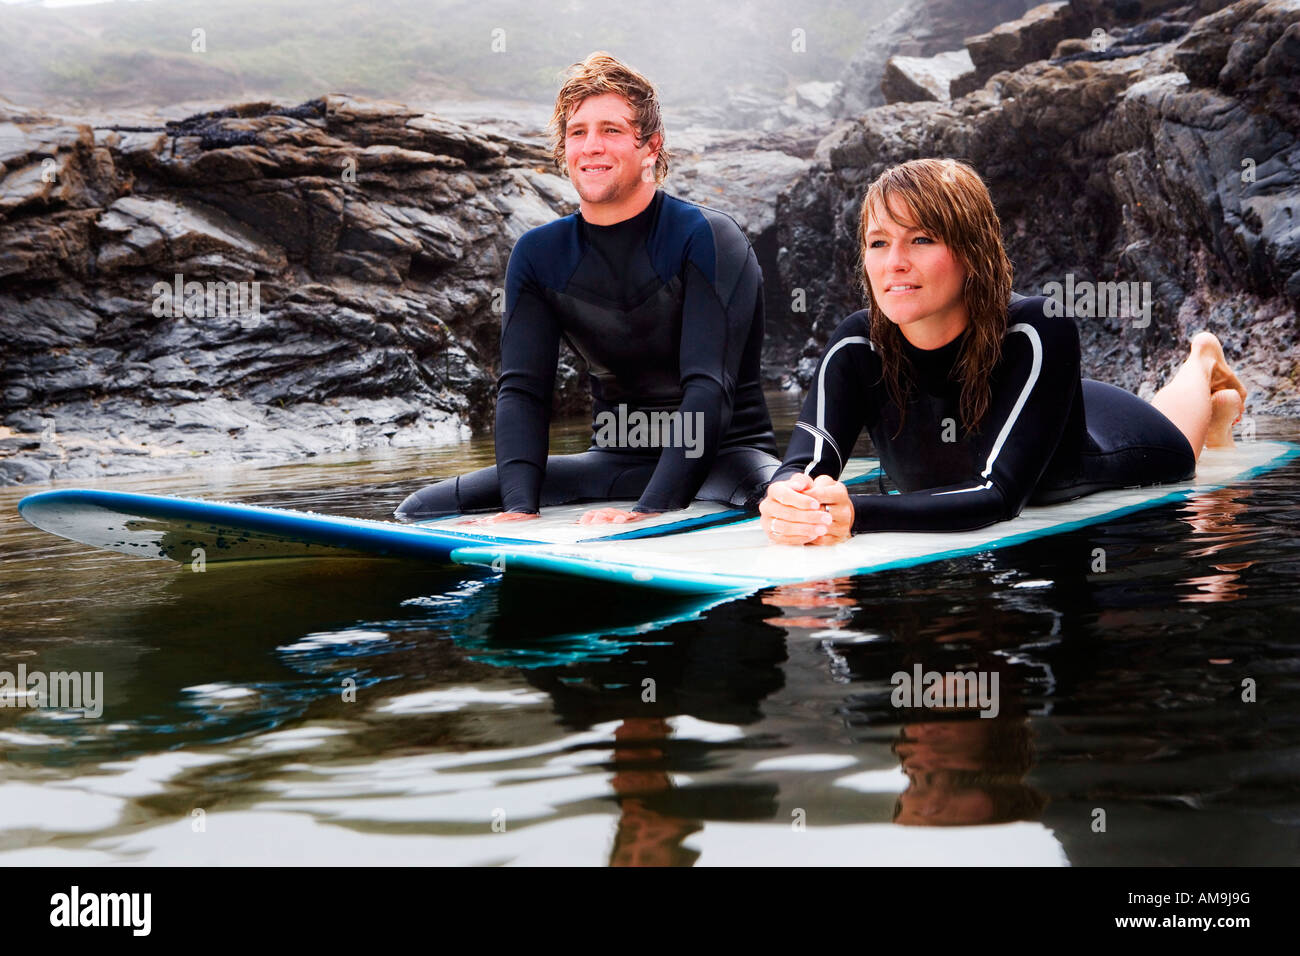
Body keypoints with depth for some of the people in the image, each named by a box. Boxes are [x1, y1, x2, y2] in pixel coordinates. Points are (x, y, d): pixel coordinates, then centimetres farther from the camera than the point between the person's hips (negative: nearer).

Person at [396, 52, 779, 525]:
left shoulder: (708, 239, -13)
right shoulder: (538, 254, 4)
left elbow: (710, 389, -23)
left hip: (724, 455, -4)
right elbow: (521, 388, -6)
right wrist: (520, 507, -25)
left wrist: (649, 511, -36)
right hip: (614, 461, 5)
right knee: (424, 508, -8)